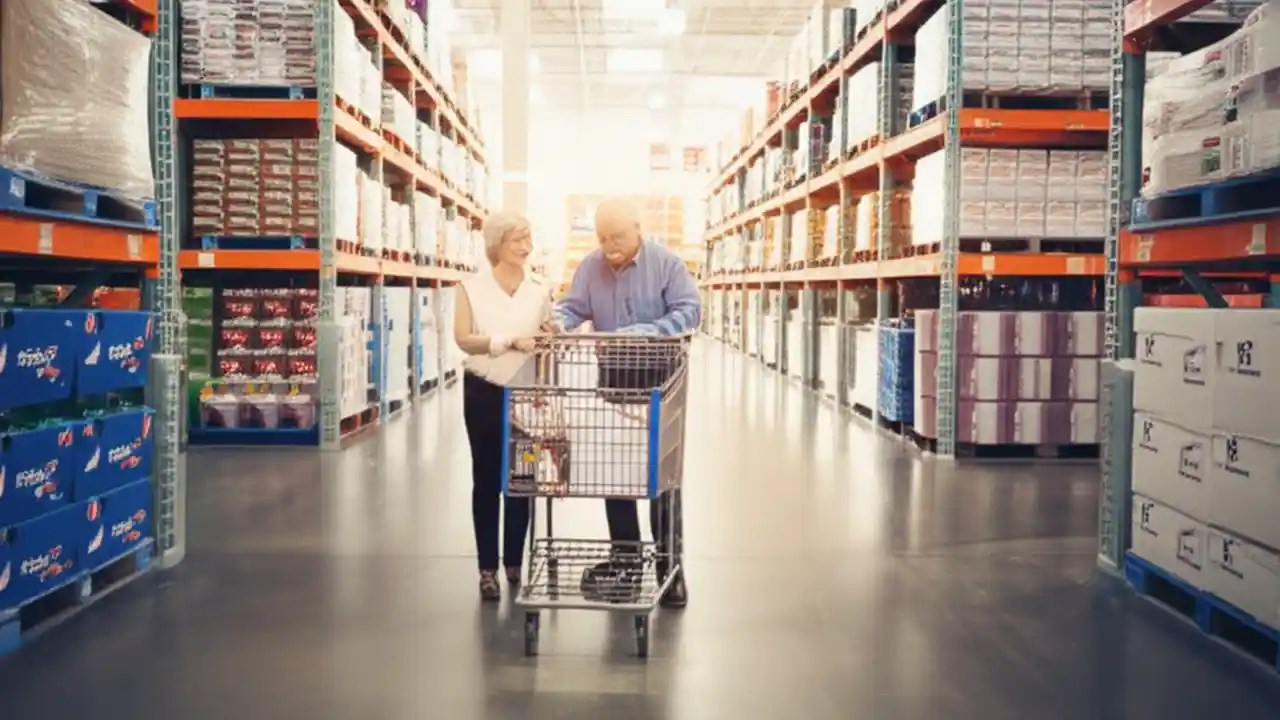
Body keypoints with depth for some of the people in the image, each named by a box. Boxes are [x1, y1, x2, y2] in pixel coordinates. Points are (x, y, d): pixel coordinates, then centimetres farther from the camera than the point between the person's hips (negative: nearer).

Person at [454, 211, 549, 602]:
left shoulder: (540, 288, 4)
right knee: (487, 479, 6)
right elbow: (464, 339, -12)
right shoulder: (472, 287, -2)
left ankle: (515, 563, 22)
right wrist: (511, 341, -24)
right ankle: (488, 568, 13)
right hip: (484, 392, -2)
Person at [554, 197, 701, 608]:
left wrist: (644, 333, -27)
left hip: (659, 380, -4)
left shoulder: (666, 263, -8)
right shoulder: (590, 266, 3)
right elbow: (571, 307, -1)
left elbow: (689, 310, -15)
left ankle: (670, 565, 8)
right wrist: (556, 325, -25)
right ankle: (623, 556, 23)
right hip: (612, 380, 4)